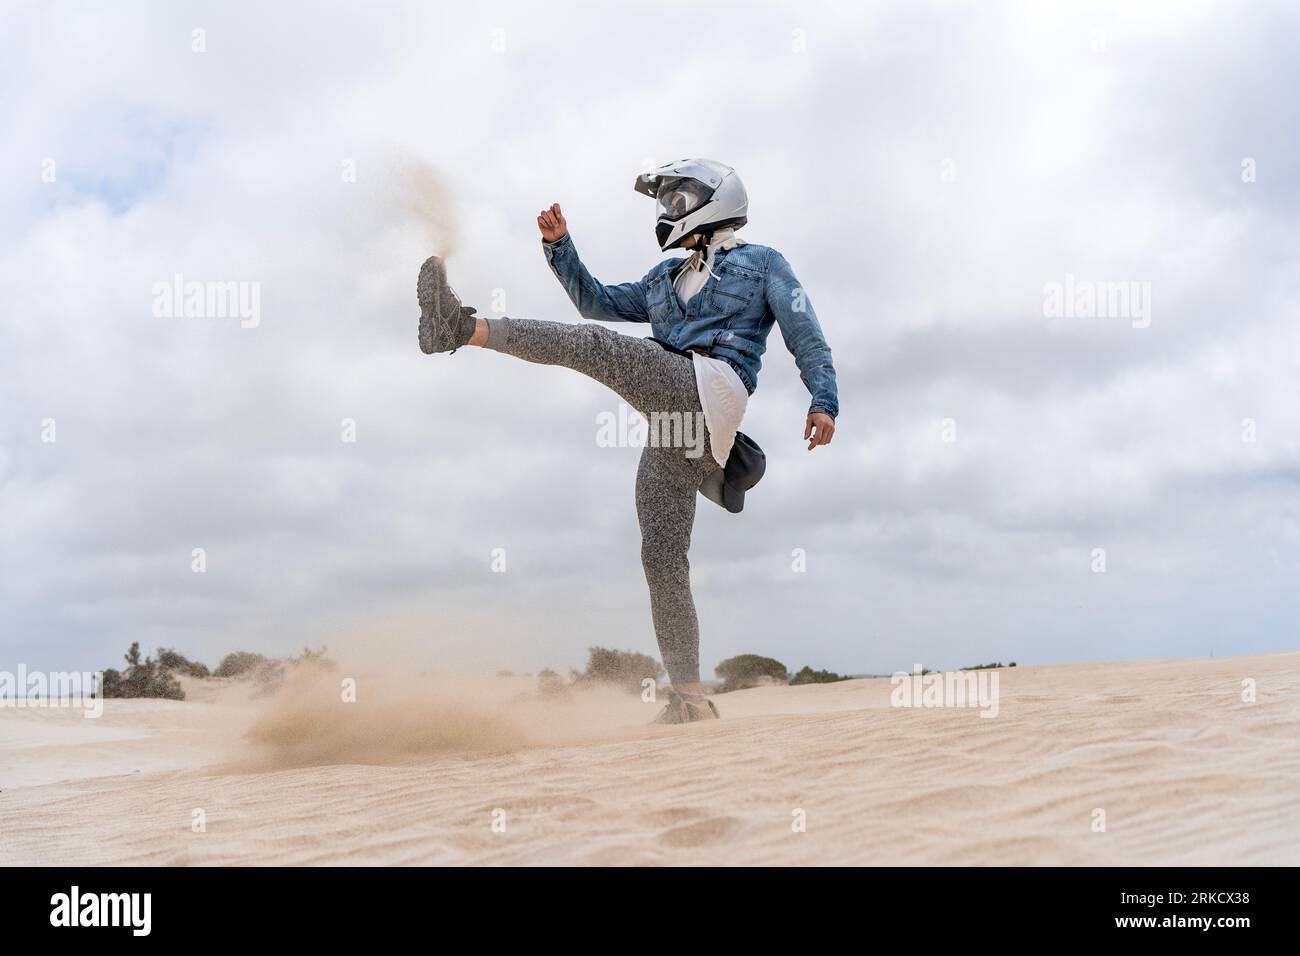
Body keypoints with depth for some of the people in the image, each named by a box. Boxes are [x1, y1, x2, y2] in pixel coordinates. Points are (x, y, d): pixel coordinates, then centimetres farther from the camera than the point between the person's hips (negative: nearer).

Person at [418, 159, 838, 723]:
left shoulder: (762, 263, 17)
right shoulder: (667, 278, 36)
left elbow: (806, 337, 8)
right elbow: (600, 302, 32)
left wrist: (823, 400, -6)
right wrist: (560, 246, 22)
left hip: (710, 387, -7)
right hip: (672, 426, 7)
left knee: (591, 345, -23)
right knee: (662, 560, -2)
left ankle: (464, 328, -33)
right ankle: (688, 694, 0)